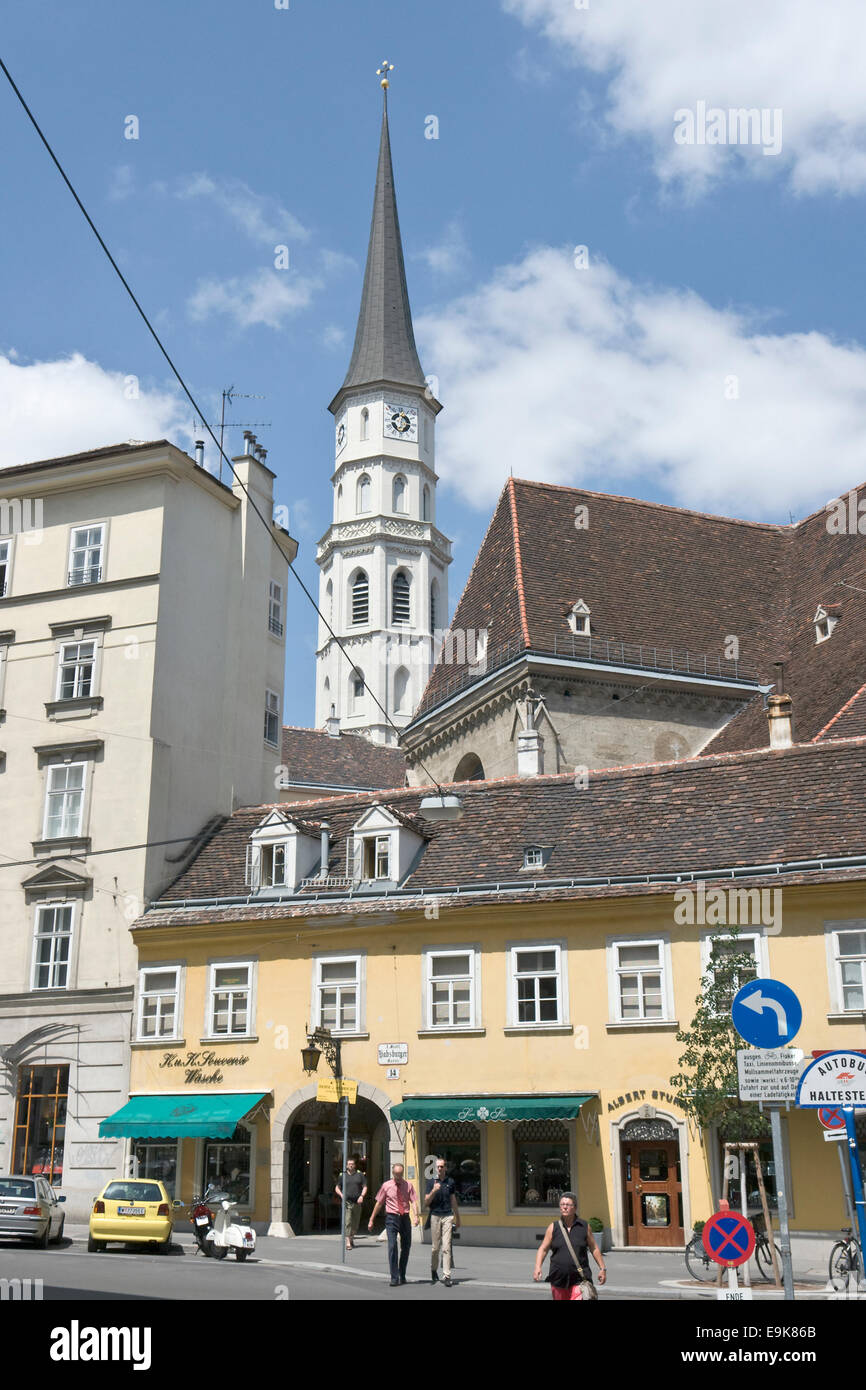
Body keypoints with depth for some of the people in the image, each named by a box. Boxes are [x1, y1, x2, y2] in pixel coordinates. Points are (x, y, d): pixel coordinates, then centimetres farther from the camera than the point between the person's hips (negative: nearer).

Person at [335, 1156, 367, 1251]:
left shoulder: (360, 1175, 11)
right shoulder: (343, 1176, 10)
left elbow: (365, 1187, 8)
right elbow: (337, 1188, 13)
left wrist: (362, 1196, -8)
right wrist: (341, 1195, -6)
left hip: (357, 1202, 2)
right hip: (347, 1201, -2)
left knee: (355, 1223, 9)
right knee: (347, 1222, -12)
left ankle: (352, 1239, 27)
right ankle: (348, 1242, -15)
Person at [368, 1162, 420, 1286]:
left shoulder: (408, 1185, 2)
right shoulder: (386, 1186, 1)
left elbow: (413, 1201, -7)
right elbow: (379, 1203, 6)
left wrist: (416, 1215, -24)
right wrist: (371, 1220, 7)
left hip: (405, 1218, 2)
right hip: (391, 1218, -2)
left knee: (406, 1247, 10)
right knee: (392, 1246, -12)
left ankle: (402, 1275, 27)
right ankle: (394, 1277, -9)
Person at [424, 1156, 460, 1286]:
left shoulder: (450, 1182, 9)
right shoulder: (431, 1181, 4)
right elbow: (426, 1202, 0)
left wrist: (457, 1218, 21)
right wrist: (434, 1191, -16)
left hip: (448, 1216, 0)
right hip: (435, 1216, 0)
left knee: (446, 1247, -8)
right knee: (436, 1247, 5)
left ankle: (446, 1276, -9)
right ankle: (434, 1271, 27)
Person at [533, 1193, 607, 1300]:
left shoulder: (584, 1226, 3)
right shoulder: (553, 1227, 3)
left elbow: (594, 1249, 11)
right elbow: (543, 1249, 1)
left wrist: (602, 1268, 10)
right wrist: (537, 1267, -13)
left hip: (579, 1279, -2)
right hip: (558, 1278, 2)